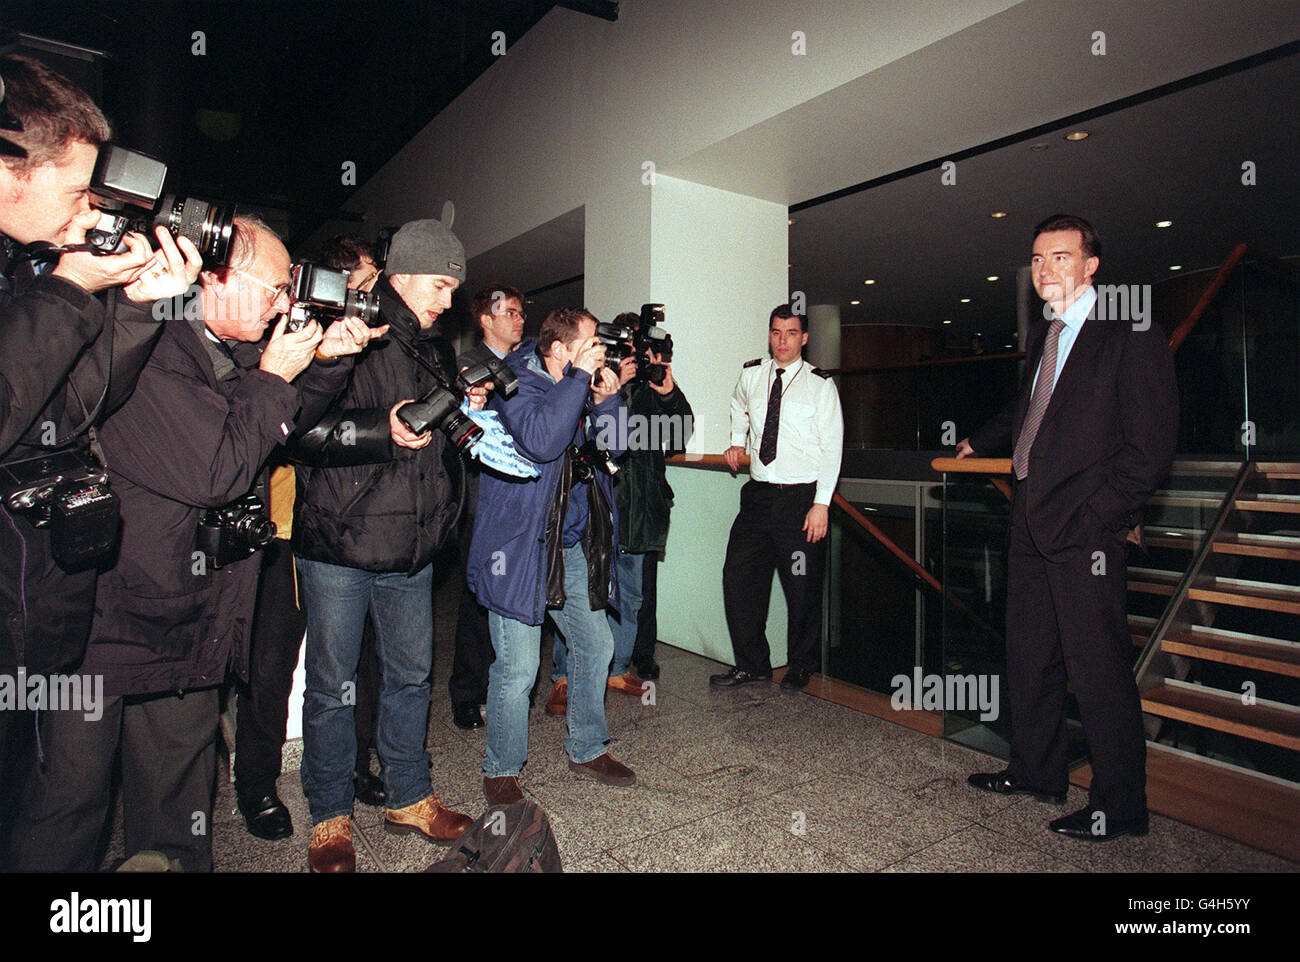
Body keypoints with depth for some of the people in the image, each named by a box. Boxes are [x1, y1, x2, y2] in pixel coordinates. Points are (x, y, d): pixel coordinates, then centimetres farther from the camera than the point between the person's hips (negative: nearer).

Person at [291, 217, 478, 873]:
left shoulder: (435, 350, 15)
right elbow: (301, 431, -15)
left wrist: (463, 413, 4)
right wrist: (383, 429, -24)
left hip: (412, 548, 6)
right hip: (338, 547, -6)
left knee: (411, 676, 15)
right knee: (332, 688, 7)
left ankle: (409, 798, 33)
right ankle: (330, 818, 26)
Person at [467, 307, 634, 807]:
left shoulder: (581, 385, 10)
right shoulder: (516, 381, -11)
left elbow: (610, 446, 10)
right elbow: (540, 441, -28)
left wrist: (606, 398, -5)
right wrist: (579, 376, -23)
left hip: (573, 544, 8)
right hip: (520, 545, -7)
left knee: (595, 646, 14)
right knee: (517, 668, -3)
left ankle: (587, 749, 34)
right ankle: (501, 770, 20)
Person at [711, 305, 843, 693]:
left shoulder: (820, 384, -4)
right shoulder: (751, 375, 8)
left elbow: (832, 446, -8)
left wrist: (822, 503, -15)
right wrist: (738, 442, 17)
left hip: (802, 497, -4)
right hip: (759, 494, 4)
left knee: (803, 588, 4)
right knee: (738, 577, 4)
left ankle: (801, 666, 26)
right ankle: (752, 664, 20)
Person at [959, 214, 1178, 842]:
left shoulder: (1130, 335, -8)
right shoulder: (1042, 336, 16)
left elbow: (1150, 449, -14)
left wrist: (1093, 517, -16)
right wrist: (979, 442, 43)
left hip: (1086, 530, -8)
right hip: (1031, 523, 8)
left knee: (1099, 671, 0)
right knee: (1029, 656, 16)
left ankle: (1118, 807, 16)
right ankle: (1036, 771, 33)